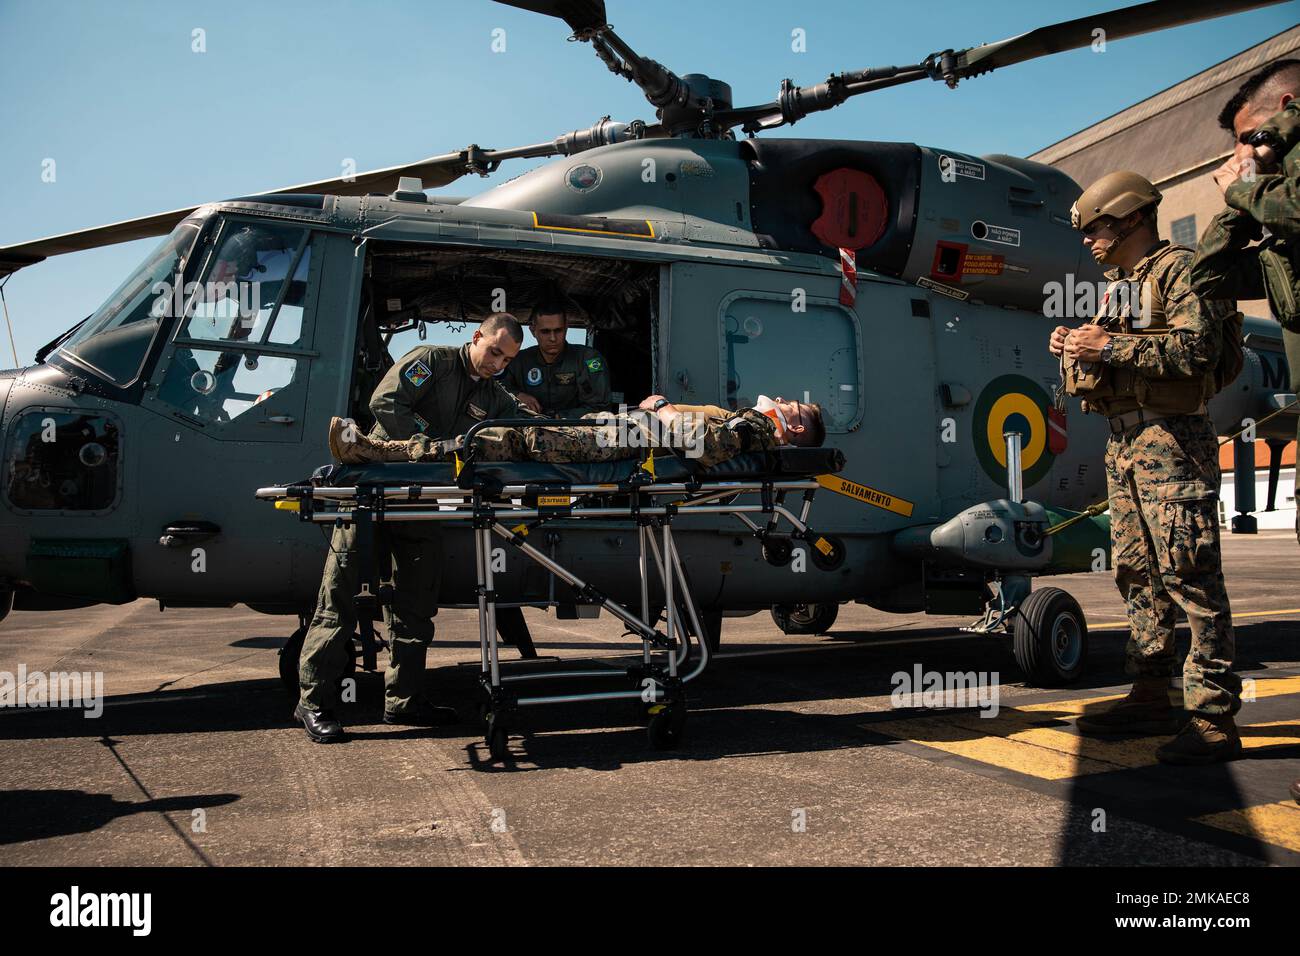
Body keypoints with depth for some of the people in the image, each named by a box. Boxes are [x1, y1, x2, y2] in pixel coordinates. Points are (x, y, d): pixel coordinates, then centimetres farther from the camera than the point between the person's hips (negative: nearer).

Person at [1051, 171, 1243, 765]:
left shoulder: (1179, 270, -1)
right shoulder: (1117, 288, 24)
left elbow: (1199, 347, -17)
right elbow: (1092, 379, 22)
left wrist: (1113, 347, -18)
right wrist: (1072, 351, 2)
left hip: (1171, 437, -9)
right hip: (1122, 442, 9)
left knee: (1188, 571, -12)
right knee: (1137, 573, 9)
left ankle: (1214, 718, -11)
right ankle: (1152, 698, 16)